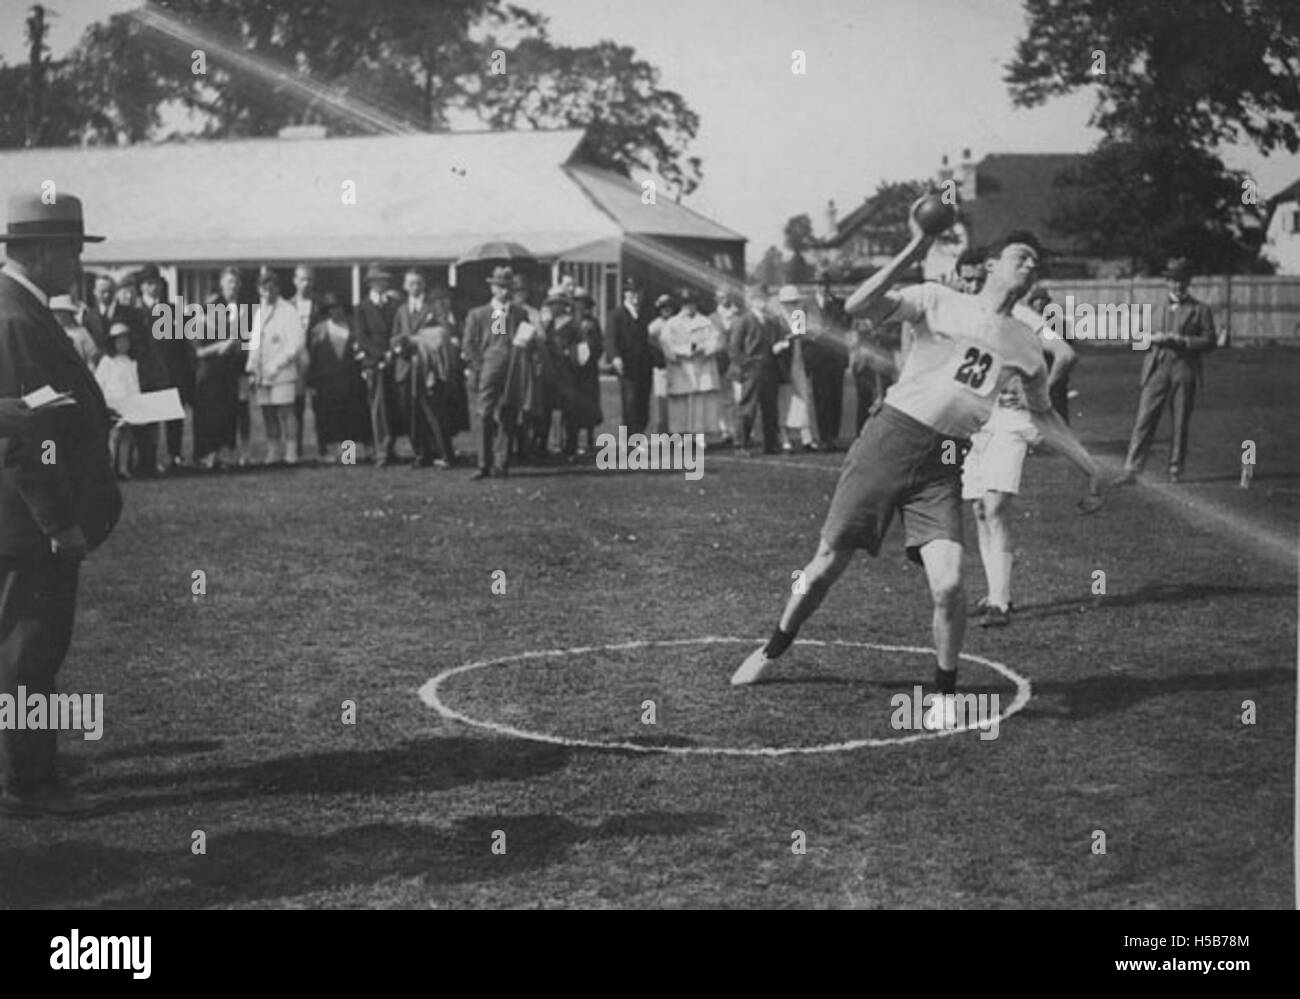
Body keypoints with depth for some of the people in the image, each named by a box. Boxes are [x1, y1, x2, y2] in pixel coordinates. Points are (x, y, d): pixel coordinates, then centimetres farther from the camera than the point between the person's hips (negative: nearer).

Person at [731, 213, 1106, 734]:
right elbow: (858, 306, -14)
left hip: (942, 465, 2)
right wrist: (916, 250, -21)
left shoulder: (1026, 345, 12)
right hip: (891, 436, -2)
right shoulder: (938, 300, -1)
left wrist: (1090, 467, 21)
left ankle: (945, 691, 8)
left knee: (947, 585, -15)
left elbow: (1043, 414, 26)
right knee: (827, 564, 4)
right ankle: (773, 649, 30)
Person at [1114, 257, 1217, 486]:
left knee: (1181, 424, 1)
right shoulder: (1159, 308, 18)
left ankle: (1176, 471, 11)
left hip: (1184, 371, -2)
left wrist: (1182, 340, -13)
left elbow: (1210, 341, 0)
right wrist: (1153, 338, -1)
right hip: (1157, 370, 2)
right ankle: (1131, 471, -10)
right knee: (1144, 421, -7)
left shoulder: (1200, 310, 6)